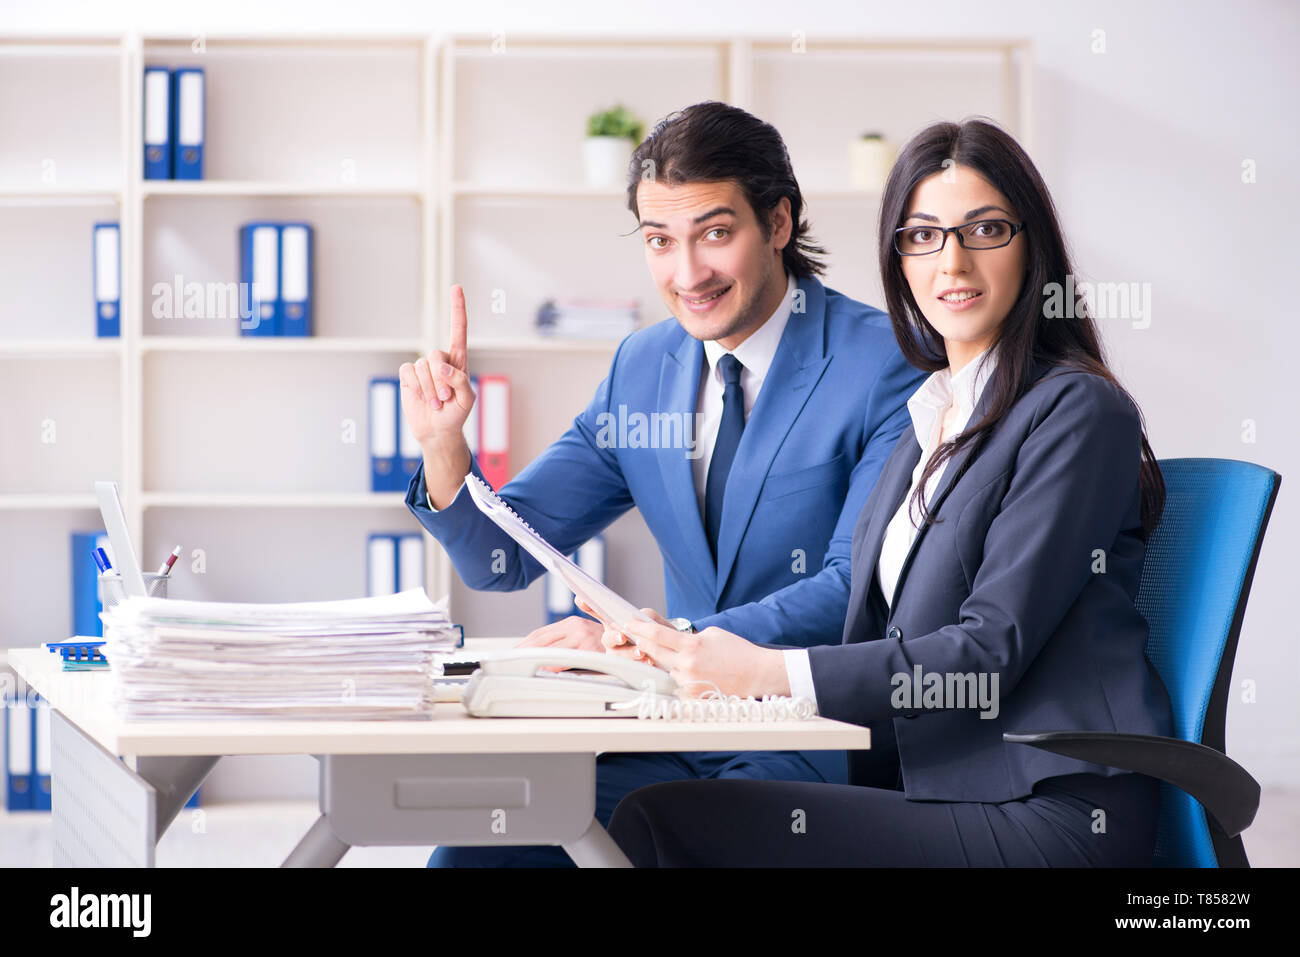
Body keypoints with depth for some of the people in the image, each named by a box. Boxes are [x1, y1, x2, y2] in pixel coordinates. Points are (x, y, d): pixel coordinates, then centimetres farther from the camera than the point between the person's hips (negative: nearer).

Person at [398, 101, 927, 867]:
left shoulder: (888, 367, -10)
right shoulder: (641, 371, 9)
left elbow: (860, 592, -18)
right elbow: (502, 560, 11)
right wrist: (443, 444, -9)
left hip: (831, 741, -5)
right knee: (473, 847, -14)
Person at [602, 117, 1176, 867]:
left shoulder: (1079, 410, -5)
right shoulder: (932, 419, 22)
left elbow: (991, 648, -14)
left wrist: (772, 672, -19)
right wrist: (692, 651, 2)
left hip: (1047, 814, -7)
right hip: (935, 789, 8)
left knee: (663, 819, -20)